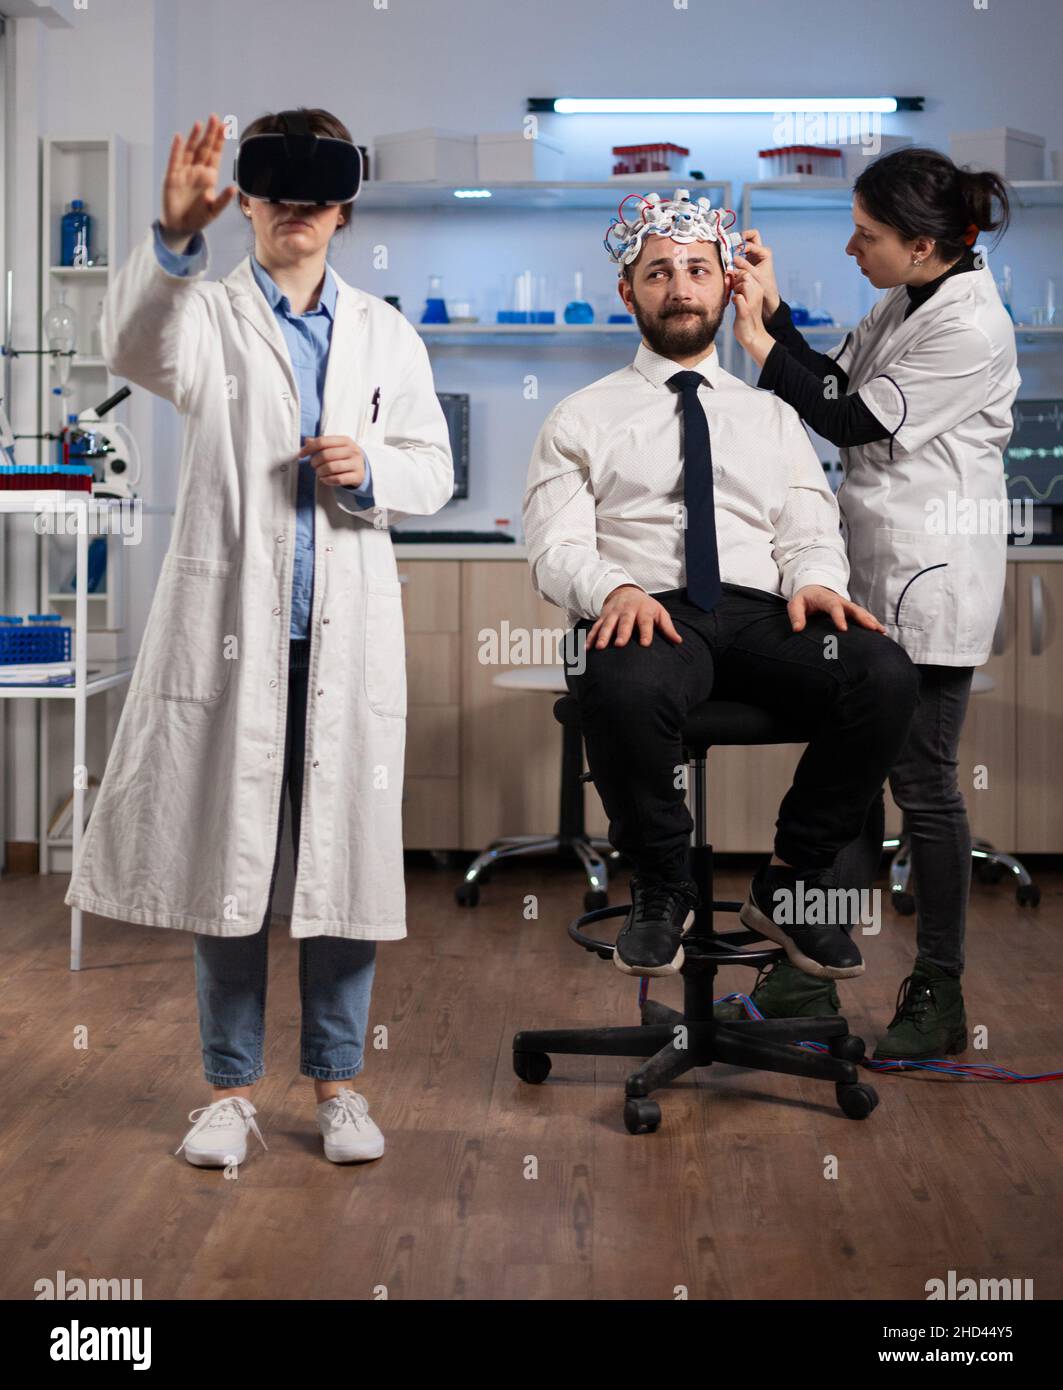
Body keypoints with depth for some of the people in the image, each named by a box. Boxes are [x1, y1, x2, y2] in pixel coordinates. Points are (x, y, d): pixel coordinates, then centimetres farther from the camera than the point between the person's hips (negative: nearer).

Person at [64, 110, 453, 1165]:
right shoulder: (209, 314, 4)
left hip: (345, 631, 2)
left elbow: (433, 470, 13)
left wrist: (371, 471, -9)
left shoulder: (385, 333, 14)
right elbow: (135, 349, -19)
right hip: (231, 623, -2)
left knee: (344, 854, 4)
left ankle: (336, 1081, 18)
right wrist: (173, 236, -35)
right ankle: (230, 1087, 16)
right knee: (226, 852, 3)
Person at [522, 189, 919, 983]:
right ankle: (663, 888, -12)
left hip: (762, 616, 3)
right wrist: (614, 589, -18)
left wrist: (814, 579, -10)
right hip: (646, 616, -2)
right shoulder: (581, 419, 16)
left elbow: (809, 530, 15)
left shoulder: (772, 417, 26)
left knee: (885, 674, -29)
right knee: (626, 688, -40)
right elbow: (556, 548, 4)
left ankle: (790, 884, -9)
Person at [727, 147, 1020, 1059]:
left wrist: (760, 342, -10)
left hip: (931, 580, -9)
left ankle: (938, 996, 13)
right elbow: (835, 385, 15)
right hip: (872, 571, 9)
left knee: (921, 779, -1)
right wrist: (773, 311, 5)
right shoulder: (905, 304, 10)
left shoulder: (971, 330, -18)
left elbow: (853, 422, -16)